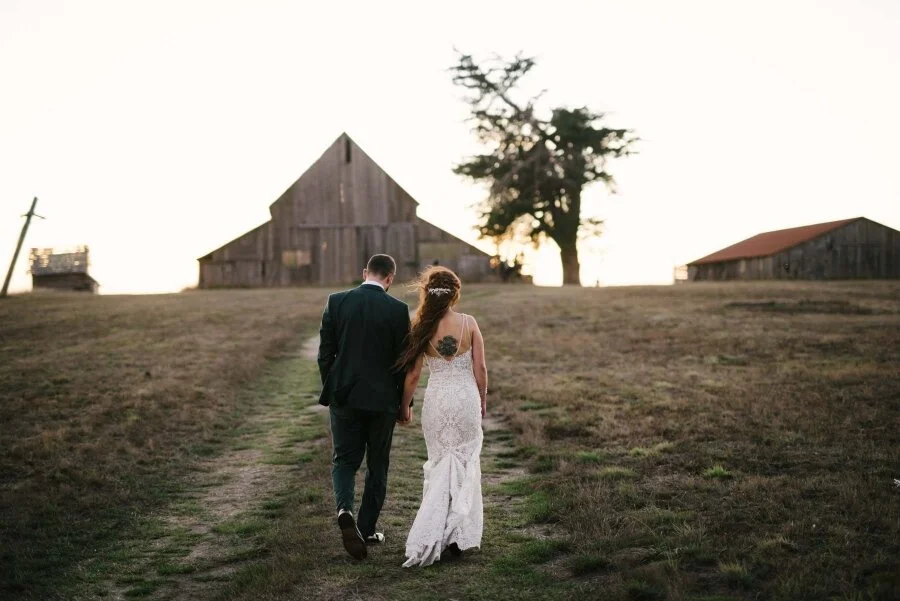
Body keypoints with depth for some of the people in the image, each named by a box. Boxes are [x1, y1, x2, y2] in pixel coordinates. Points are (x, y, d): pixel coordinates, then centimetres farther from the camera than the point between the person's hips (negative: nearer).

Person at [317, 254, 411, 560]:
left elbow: (325, 353, 1)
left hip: (343, 396, 1)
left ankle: (344, 509, -14)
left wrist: (329, 392, 12)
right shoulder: (398, 309, -8)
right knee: (377, 465, 13)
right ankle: (366, 530, 18)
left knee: (344, 460, 12)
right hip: (382, 399, -1)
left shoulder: (336, 302, -2)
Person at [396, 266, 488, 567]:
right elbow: (480, 368, -4)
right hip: (466, 397, -1)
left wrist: (404, 406, 13)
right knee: (465, 462, 13)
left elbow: (412, 375, -1)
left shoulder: (423, 328, -6)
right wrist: (483, 401, 11)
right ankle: (459, 533, 9)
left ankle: (433, 535, 8)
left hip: (436, 399, 1)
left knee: (440, 463, 14)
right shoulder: (469, 323, -7)